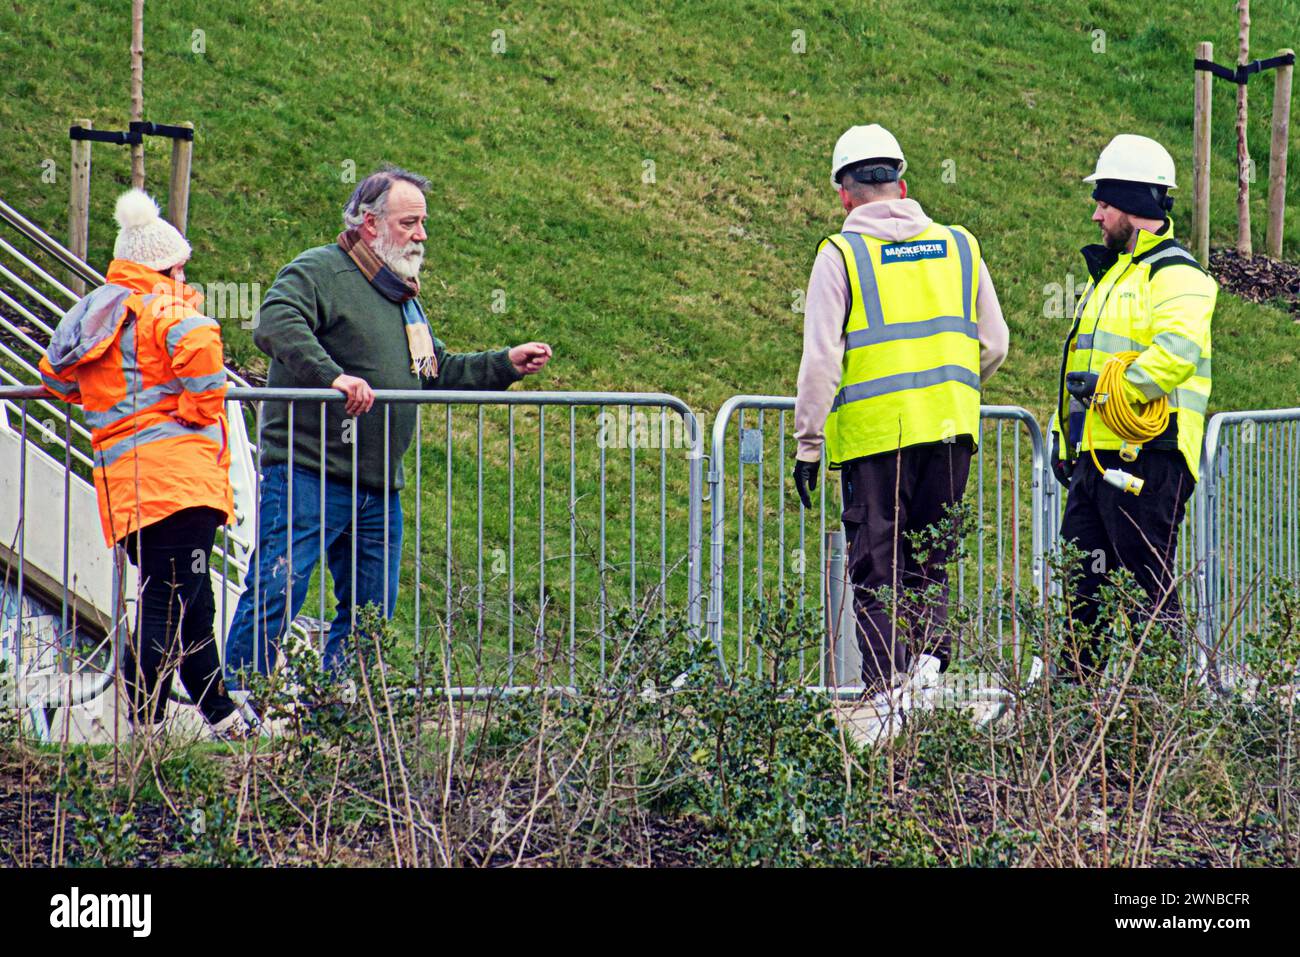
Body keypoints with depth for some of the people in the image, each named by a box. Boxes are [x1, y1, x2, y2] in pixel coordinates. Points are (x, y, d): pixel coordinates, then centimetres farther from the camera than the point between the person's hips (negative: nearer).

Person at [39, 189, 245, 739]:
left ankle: (222, 719, 24)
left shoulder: (94, 315, 17)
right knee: (170, 607, -9)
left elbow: (53, 372, 28)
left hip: (122, 483, 8)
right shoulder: (161, 307, -6)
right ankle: (144, 726, -13)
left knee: (192, 605, 17)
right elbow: (195, 342, -27)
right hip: (179, 472, -8)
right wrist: (200, 411, -13)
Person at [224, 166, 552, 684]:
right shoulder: (319, 272, -7)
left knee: (370, 612, 10)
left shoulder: (403, 296, 23)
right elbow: (275, 325, -25)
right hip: (308, 476, -9)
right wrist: (331, 375, -34)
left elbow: (439, 372, 31)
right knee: (274, 596, -11)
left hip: (379, 489, 9)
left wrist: (505, 365, 21)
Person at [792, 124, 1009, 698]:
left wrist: (808, 445, -2)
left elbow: (821, 361, -8)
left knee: (876, 571, 2)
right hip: (950, 431, 4)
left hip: (874, 433, -4)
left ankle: (888, 688, -4)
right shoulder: (959, 246, 8)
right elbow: (994, 346, 12)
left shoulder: (841, 255, -4)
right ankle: (930, 655, -4)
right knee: (929, 563, 15)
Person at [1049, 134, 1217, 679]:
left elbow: (1177, 350, -28)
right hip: (1095, 456, 10)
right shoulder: (1109, 273, 22)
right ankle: (1077, 686, 17)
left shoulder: (1175, 275, -10)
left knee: (1149, 583, -7)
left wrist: (1117, 392, -25)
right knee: (1085, 583, 11)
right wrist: (1064, 432, 21)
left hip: (1143, 456, -10)